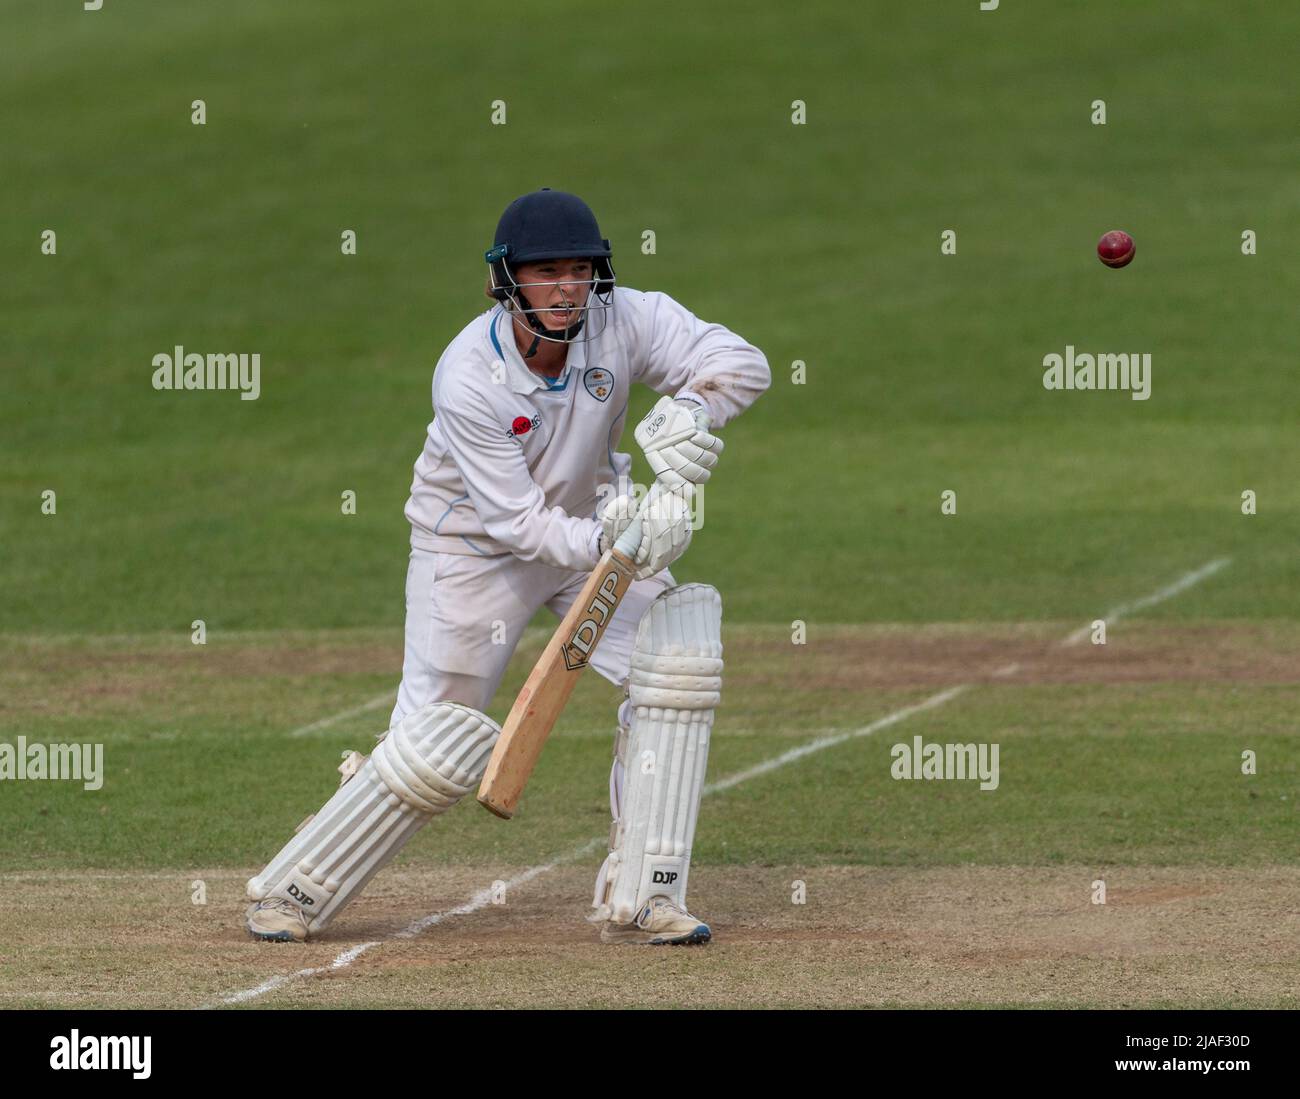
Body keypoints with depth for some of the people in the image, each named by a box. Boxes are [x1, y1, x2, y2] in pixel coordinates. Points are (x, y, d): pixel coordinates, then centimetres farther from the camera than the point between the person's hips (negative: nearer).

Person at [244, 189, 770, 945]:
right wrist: (611, 541, -46)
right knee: (438, 744, -6)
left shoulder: (623, 322, -21)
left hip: (591, 521, 4)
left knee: (676, 664, -16)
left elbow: (742, 363, -23)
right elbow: (519, 524, -31)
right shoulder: (469, 376, -30)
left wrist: (689, 412, -42)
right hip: (477, 545, -4)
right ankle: (297, 893, 13)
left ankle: (639, 901, -10)